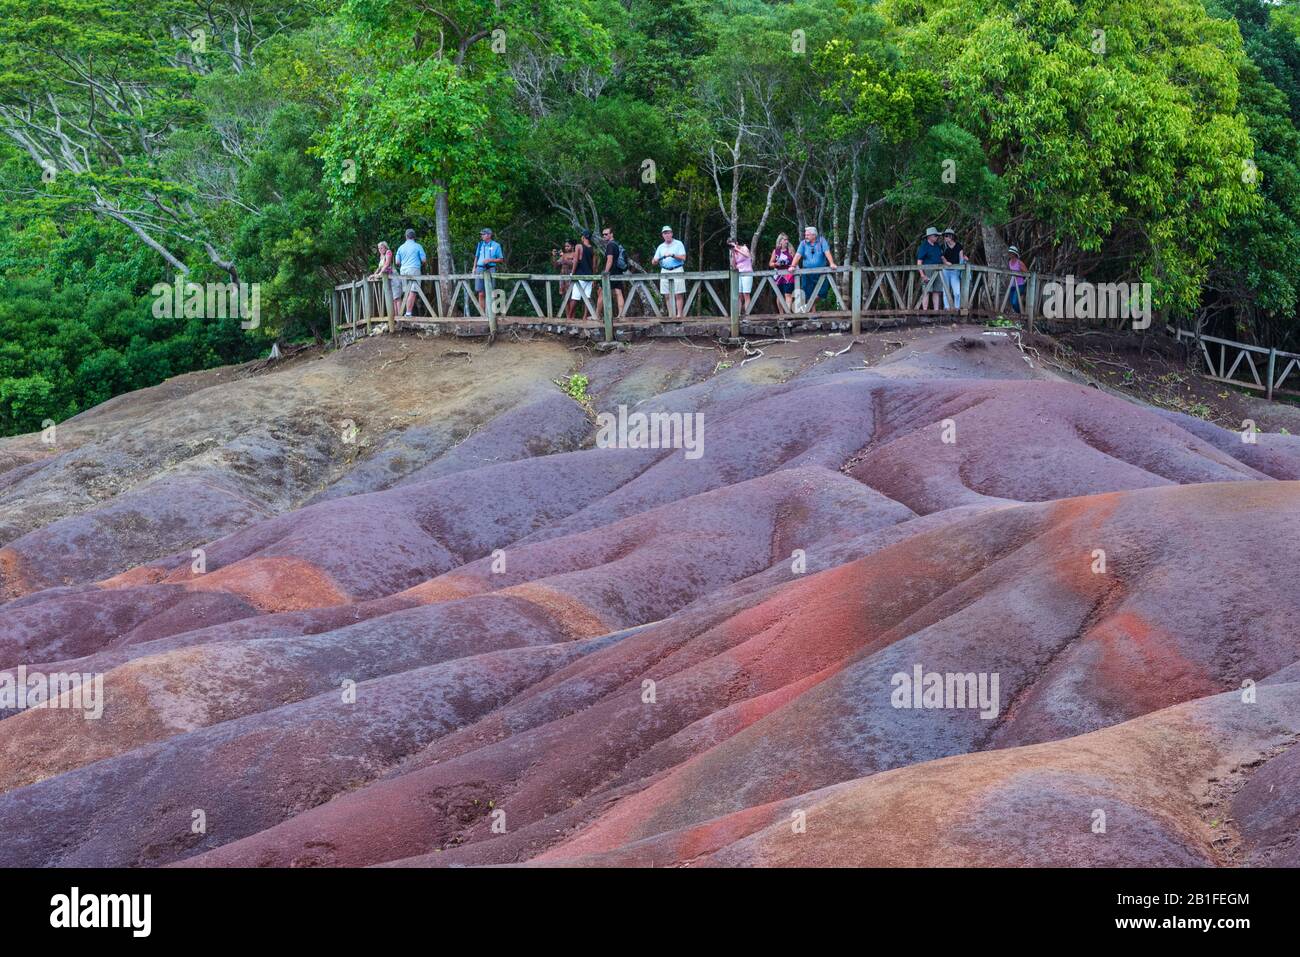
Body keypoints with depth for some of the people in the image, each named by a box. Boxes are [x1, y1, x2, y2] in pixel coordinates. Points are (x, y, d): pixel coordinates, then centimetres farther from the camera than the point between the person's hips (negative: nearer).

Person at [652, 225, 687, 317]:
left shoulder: (678, 244, 4)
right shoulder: (660, 247, 14)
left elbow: (683, 258, -6)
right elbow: (654, 261, 11)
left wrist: (673, 255, -18)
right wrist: (655, 261, -13)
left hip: (677, 271, -4)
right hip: (665, 272, 4)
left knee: (678, 295, -8)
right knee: (667, 296, 2)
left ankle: (679, 315, -7)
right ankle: (671, 315, 7)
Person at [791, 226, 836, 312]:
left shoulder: (821, 241, 0)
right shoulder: (803, 243, 6)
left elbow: (827, 253, -10)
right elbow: (798, 255, -2)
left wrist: (832, 264, -23)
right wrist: (793, 266, -15)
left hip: (820, 272, -1)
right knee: (808, 294, -1)